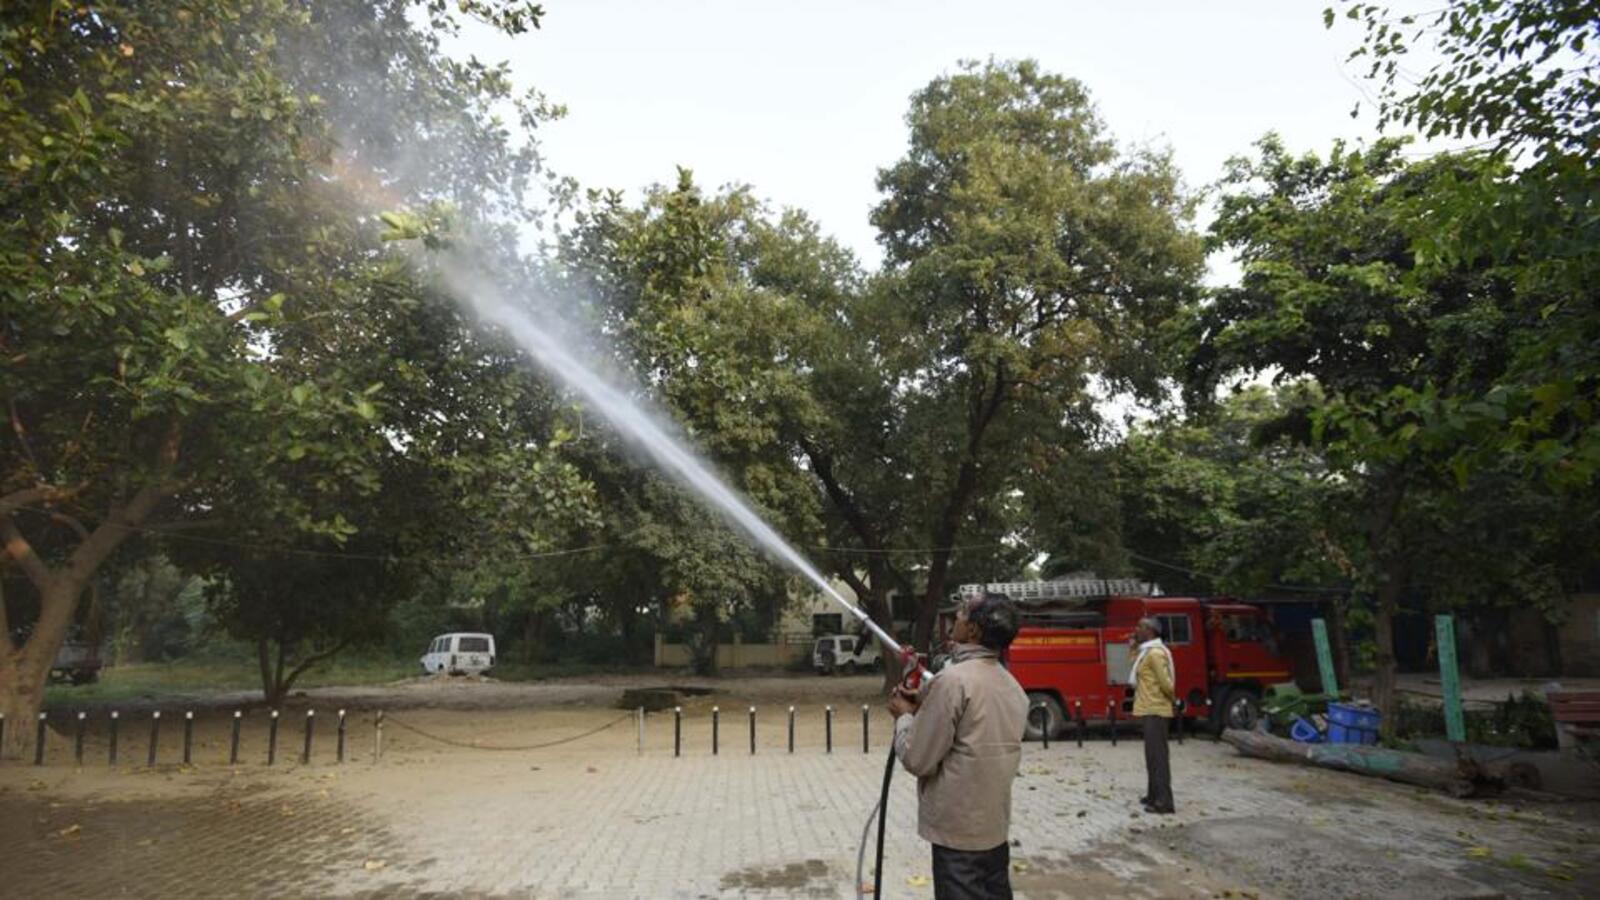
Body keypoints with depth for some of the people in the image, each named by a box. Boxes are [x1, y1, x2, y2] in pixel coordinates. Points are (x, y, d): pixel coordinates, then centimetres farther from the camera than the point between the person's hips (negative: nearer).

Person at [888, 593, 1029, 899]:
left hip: (959, 831, -8)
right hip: (996, 828, 8)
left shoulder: (954, 679, -20)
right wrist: (923, 708, 14)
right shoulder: (1013, 687, 6)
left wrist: (904, 716, 0)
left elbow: (917, 759, -17)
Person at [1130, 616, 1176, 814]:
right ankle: (1154, 795, 26)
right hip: (1150, 710, 10)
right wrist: (1133, 646, 16)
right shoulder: (1147, 652, 13)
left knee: (1157, 755, -7)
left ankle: (1164, 802, -4)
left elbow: (1165, 682, -22)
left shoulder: (1156, 653, -18)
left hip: (1154, 711, -10)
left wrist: (1173, 699, -4)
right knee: (1152, 754, 16)